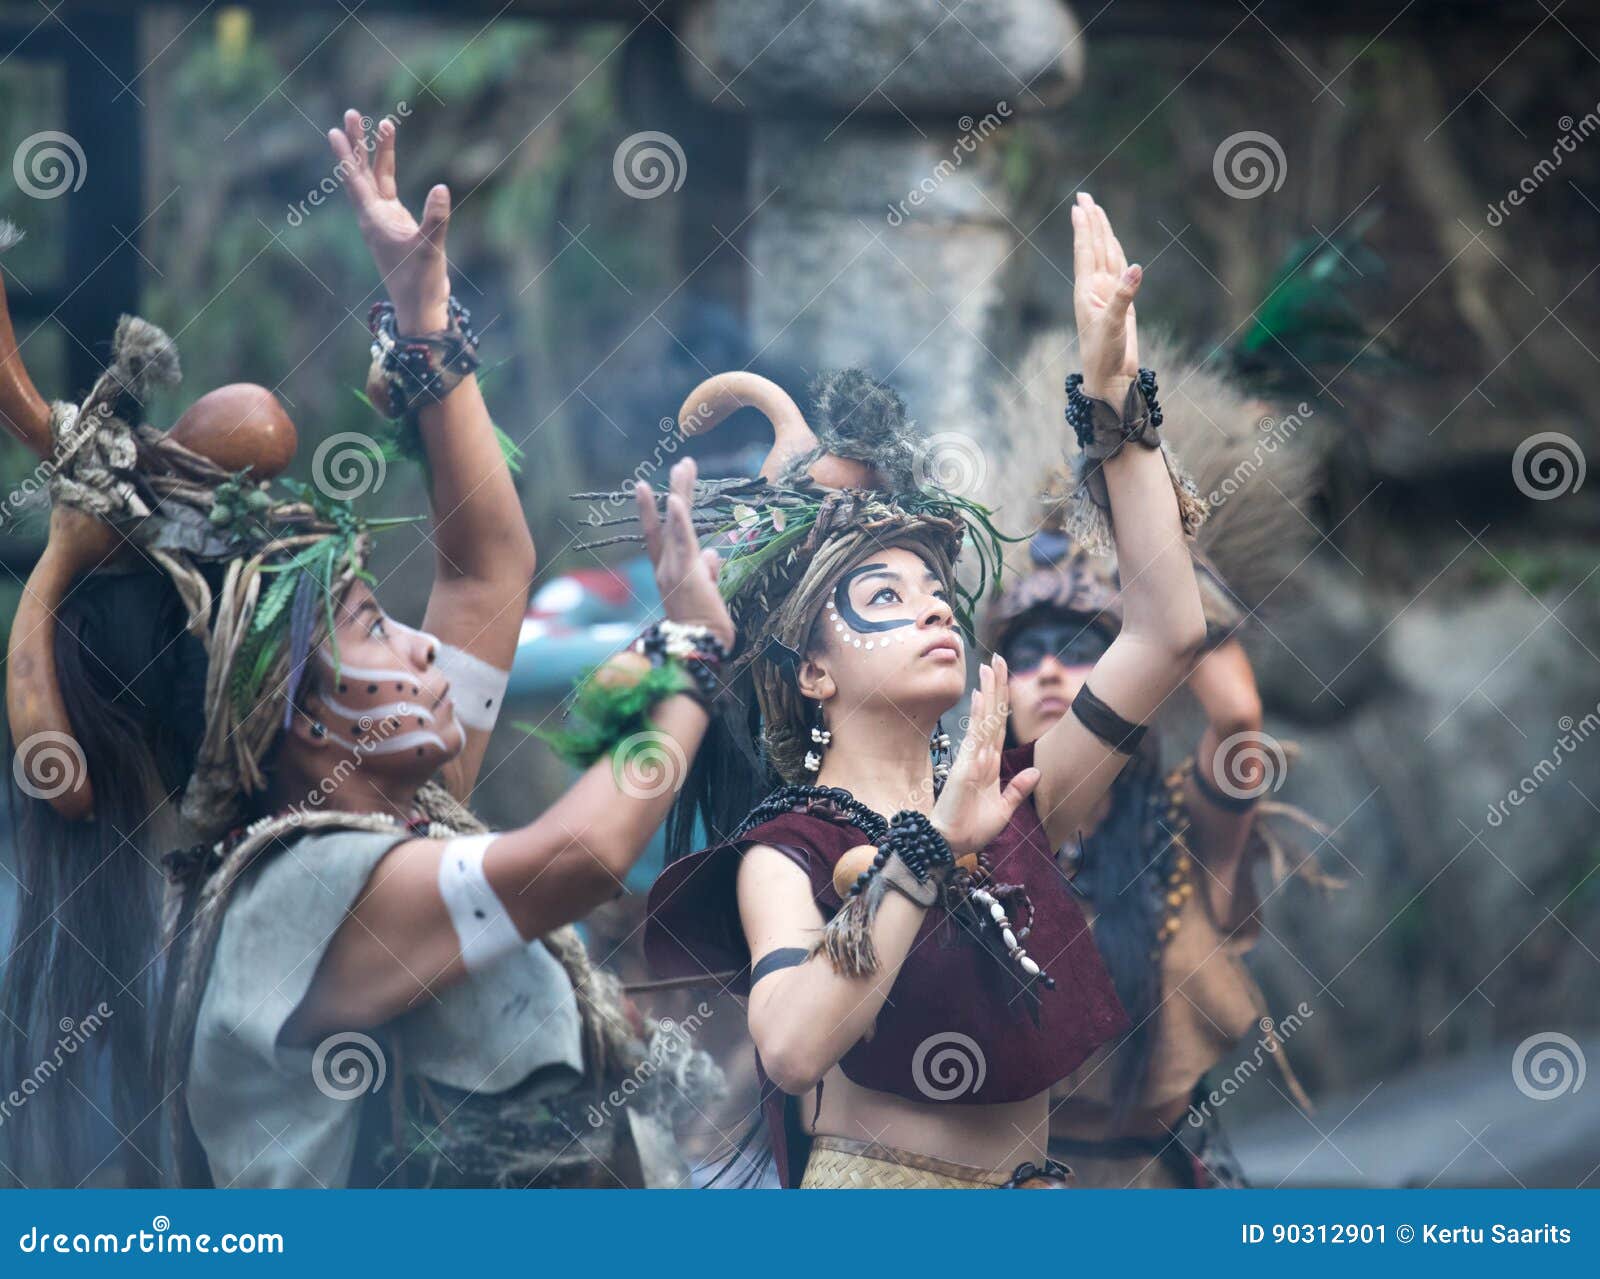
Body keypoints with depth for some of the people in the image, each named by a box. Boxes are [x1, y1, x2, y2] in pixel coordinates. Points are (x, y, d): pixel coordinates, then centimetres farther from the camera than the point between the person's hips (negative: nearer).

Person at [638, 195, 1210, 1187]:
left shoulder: (1009, 800, 10)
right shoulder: (786, 850, -2)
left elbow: (1168, 631, 0)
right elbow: (790, 1049, -21)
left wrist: (1114, 390, -4)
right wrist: (929, 851, -24)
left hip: (1031, 1181, 4)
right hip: (867, 1181, -4)